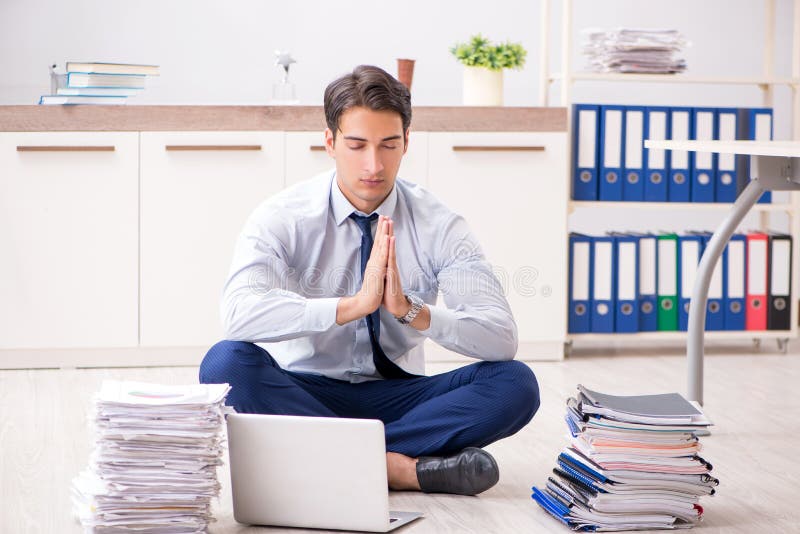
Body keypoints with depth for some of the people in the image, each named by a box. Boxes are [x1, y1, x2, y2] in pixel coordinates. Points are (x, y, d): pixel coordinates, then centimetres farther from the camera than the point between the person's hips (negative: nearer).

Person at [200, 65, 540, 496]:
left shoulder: (438, 225, -5)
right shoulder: (283, 217, -10)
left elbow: (501, 339, -15)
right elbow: (239, 314, -29)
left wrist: (412, 311, -32)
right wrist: (354, 304, -37)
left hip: (396, 396, 2)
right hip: (305, 395, -1)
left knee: (516, 383, -23)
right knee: (226, 362, -32)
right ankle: (400, 466, -31)